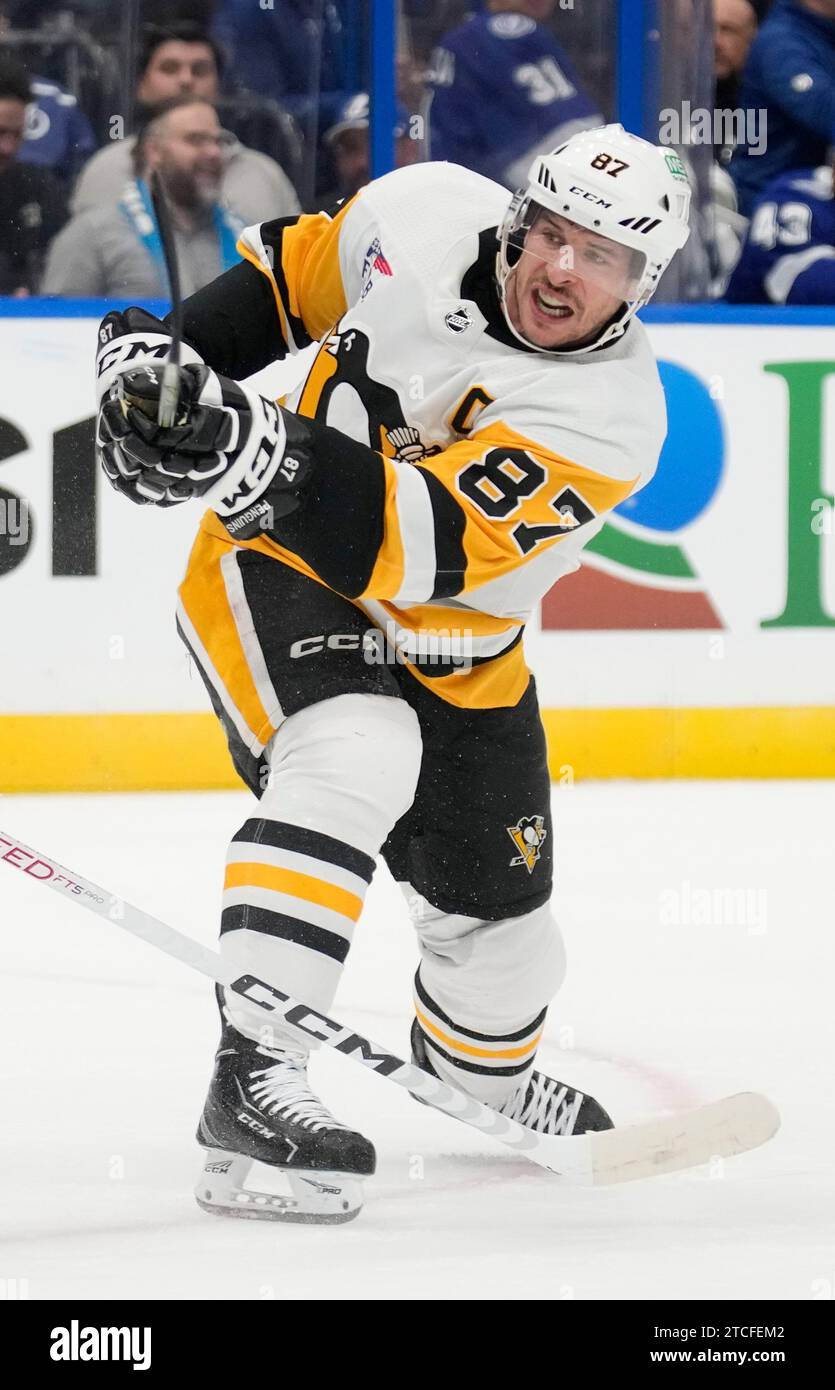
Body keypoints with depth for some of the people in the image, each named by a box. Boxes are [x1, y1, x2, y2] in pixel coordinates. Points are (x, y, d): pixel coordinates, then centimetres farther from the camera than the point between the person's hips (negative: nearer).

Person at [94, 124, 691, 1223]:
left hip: (452, 649, 2)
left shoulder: (607, 419, -27)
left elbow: (416, 546, -40)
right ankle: (251, 1079, -38)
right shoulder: (428, 217, -18)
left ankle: (490, 1079, 47)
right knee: (353, 762, -32)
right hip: (280, 569, -2)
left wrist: (252, 449, -53)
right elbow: (288, 276, 5)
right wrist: (157, 352, -7)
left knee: (496, 914, 11)